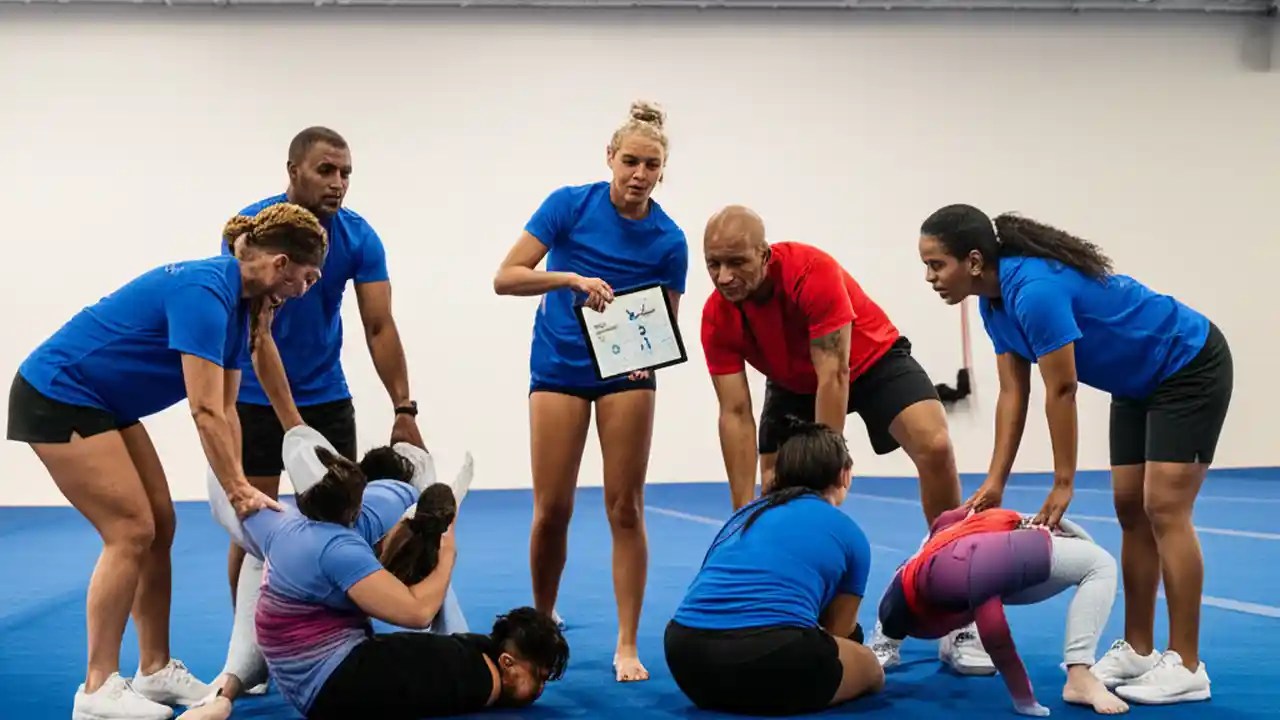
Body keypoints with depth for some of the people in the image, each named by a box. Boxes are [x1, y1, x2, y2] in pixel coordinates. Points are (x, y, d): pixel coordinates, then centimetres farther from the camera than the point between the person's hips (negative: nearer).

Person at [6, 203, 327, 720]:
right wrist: (238, 490, -21)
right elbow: (205, 411, -27)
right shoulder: (205, 291, -25)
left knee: (159, 527, 7)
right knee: (130, 532, -10)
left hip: (103, 405, 10)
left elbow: (224, 409, 7)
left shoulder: (238, 303, 5)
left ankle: (155, 671, 15)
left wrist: (237, 488, 2)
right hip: (57, 398, -10)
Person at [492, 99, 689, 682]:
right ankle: (541, 625, 21)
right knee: (551, 509, -2)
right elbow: (505, 277, -16)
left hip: (626, 371, 1)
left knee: (625, 508, -3)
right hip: (559, 367, 0)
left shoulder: (669, 240, -8)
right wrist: (573, 278, -31)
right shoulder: (569, 204, -11)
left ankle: (627, 646, 4)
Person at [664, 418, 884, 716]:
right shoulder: (849, 534, 17)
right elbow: (837, 631, 26)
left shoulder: (747, 512, 30)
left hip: (686, 657, 6)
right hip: (772, 656, -5)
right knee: (870, 669, 24)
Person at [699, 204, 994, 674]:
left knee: (935, 448, -26)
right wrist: (744, 510, -28)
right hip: (794, 383, 5)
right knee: (775, 491, -9)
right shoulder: (717, 317, -23)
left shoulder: (812, 271, -36)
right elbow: (735, 414, -23)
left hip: (872, 360, -4)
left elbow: (834, 377, -36)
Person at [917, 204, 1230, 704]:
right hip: (1138, 385, 9)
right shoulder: (994, 302, -4)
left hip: (1191, 367, -9)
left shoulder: (1034, 290, -32)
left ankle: (1186, 666, -9)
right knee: (1130, 509, 6)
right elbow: (1013, 394, -2)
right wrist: (995, 482, -6)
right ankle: (1137, 650, 12)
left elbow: (1061, 392, -26)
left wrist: (1063, 484, -18)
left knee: (1164, 509, -13)